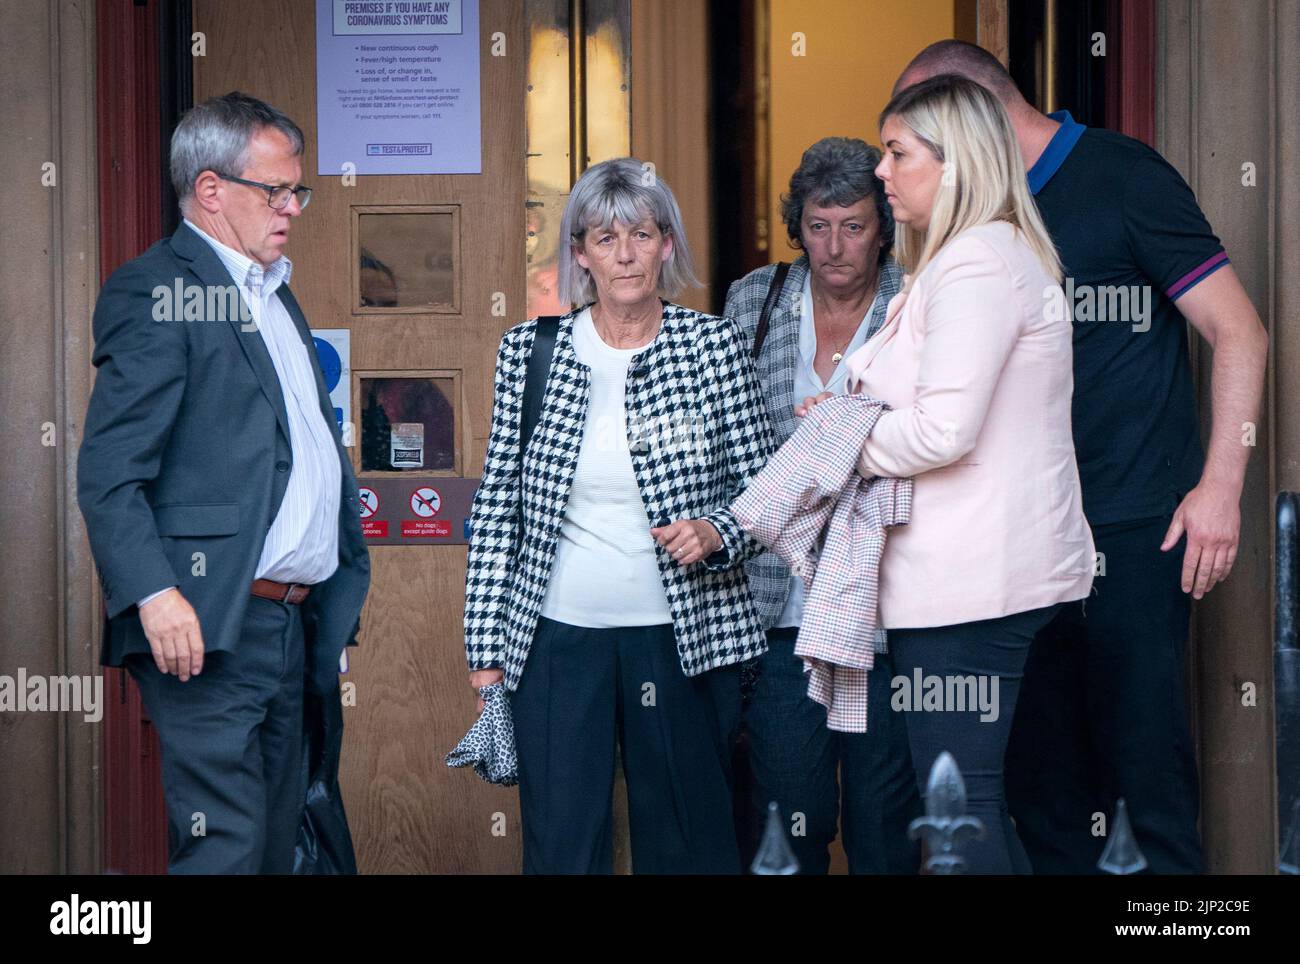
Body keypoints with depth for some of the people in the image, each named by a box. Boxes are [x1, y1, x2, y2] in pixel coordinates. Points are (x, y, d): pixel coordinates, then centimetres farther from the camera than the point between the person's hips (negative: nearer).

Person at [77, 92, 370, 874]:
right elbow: (108, 476, -15)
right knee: (224, 847, -10)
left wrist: (340, 593, 18)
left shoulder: (274, 291, 21)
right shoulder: (154, 290, -8)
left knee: (278, 843, 12)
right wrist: (154, 594, -26)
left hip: (293, 624, 9)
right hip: (211, 625, -9)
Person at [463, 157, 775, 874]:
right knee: (560, 846, 3)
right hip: (555, 636, 1)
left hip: (685, 636, 0)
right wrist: (486, 646, 3)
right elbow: (495, 503, 6)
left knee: (689, 841, 6)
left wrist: (716, 531, -15)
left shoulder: (714, 344, 1)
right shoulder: (528, 350, 3)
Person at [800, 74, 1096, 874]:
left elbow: (944, 430, -21)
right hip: (1003, 568, 11)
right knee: (978, 798, 15)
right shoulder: (1008, 255, 19)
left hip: (967, 582, -11)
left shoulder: (975, 261, -14)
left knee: (959, 805, -6)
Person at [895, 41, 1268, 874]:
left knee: (1146, 762, -3)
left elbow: (1239, 332, -9)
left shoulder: (1124, 175, -6)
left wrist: (1220, 486, -15)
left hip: (1133, 531, -7)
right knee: (1039, 770, 10)